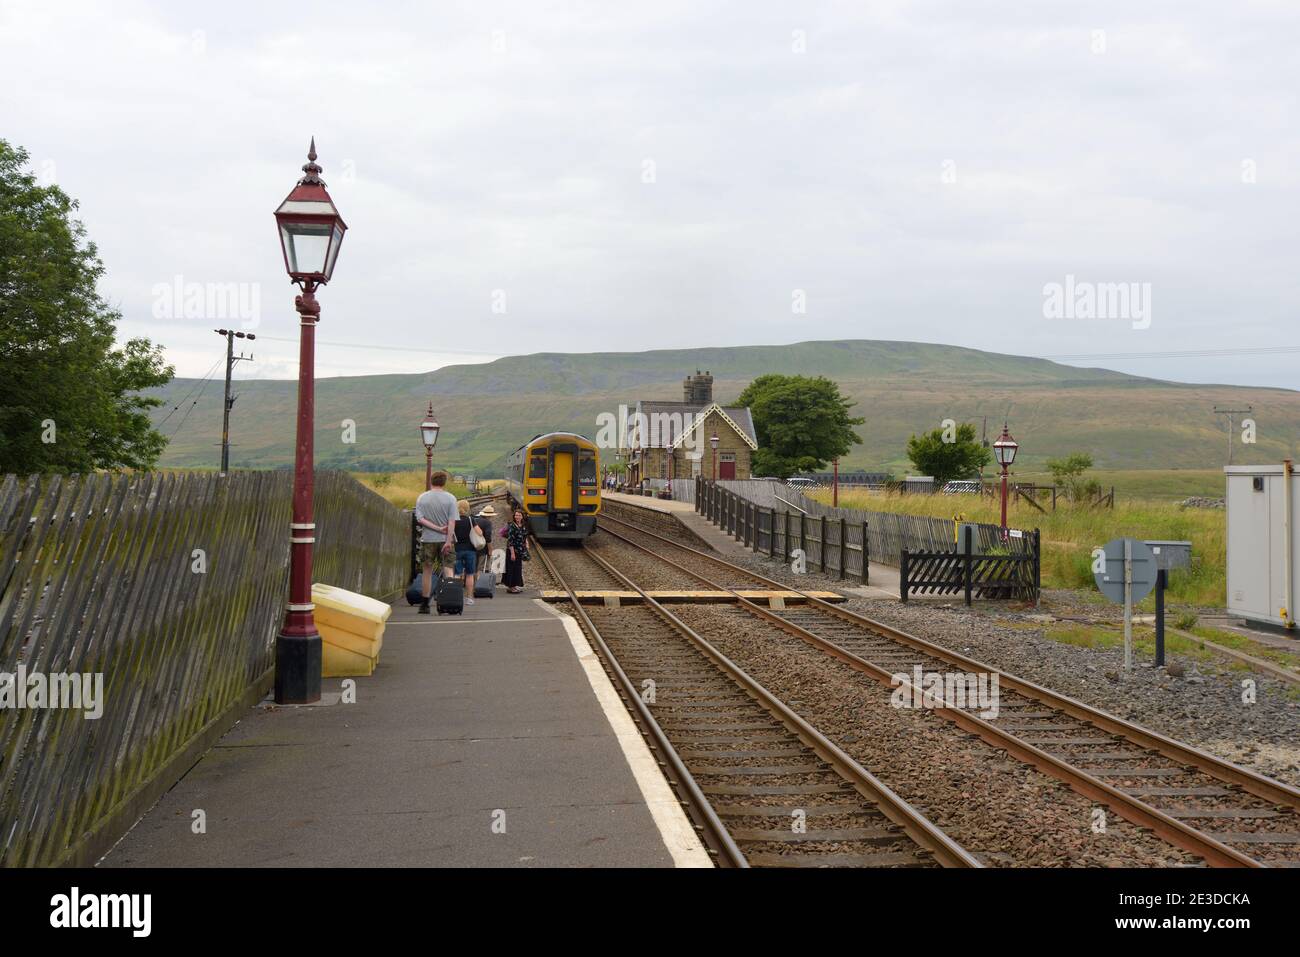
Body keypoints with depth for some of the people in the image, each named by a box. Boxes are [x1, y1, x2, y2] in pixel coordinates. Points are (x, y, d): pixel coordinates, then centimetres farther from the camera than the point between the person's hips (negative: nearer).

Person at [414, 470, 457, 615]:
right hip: (445, 539, -1)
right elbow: (452, 521, -10)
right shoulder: (450, 498, -2)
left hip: (428, 539, 1)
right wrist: (448, 540, -12)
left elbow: (420, 519, -7)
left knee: (427, 572, 7)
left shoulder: (422, 498, 3)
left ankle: (425, 605, 6)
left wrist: (437, 528, -8)